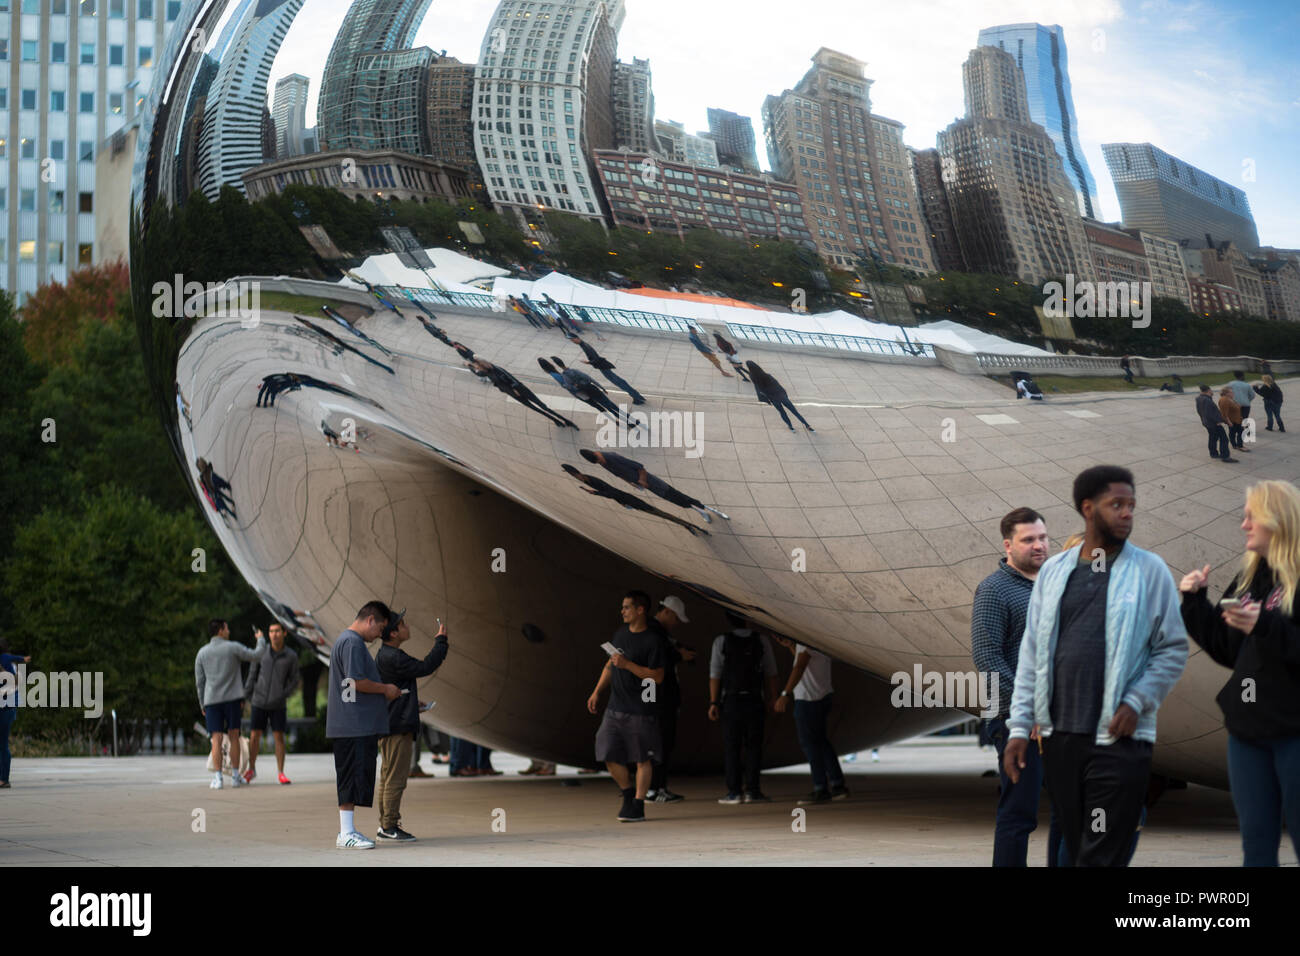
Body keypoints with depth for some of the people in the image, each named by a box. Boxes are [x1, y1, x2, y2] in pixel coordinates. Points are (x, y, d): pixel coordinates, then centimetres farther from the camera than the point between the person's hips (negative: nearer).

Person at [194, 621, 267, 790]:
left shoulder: (202, 653, 4)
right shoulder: (233, 647, -4)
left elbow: (199, 682, 5)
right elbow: (256, 655, -1)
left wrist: (202, 705, 12)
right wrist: (260, 639, 18)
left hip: (211, 700, 1)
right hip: (232, 698, -1)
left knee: (217, 739, 0)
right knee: (234, 736, 9)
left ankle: (217, 778, -7)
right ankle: (235, 776, 9)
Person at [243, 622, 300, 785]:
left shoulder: (291, 656, -3)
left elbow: (294, 682, 1)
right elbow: (252, 676, 5)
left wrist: (282, 696, -12)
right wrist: (245, 697, 1)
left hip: (278, 705, -1)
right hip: (259, 703, 1)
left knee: (279, 737, -2)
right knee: (254, 736, 3)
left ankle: (281, 773, 6)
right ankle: (251, 770, 20)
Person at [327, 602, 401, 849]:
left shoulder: (346, 640, 21)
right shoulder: (352, 643, -13)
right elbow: (356, 682, -21)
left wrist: (385, 691, 19)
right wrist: (386, 689, -9)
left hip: (359, 726, 11)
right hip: (353, 726, -11)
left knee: (352, 780, 12)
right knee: (353, 778, -9)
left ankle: (346, 831, 16)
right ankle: (346, 834, -8)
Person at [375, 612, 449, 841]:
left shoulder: (384, 656, 16)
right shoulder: (392, 658, -17)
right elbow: (424, 668, -17)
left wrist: (412, 704, 19)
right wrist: (441, 641, -8)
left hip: (388, 725, 11)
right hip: (397, 727, -11)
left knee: (388, 776, 13)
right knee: (396, 777, -7)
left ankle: (385, 825, 17)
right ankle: (389, 826, -5)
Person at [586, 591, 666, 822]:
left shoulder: (653, 640, -11)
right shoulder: (620, 633, 10)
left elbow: (657, 676, -15)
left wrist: (628, 665, -21)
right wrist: (597, 692, 14)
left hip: (641, 711, -6)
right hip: (615, 708, 6)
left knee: (642, 759, 1)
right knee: (609, 756, 4)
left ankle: (638, 806, 9)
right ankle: (628, 793, 25)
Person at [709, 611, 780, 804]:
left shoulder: (721, 641, -4)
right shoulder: (762, 641, 0)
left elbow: (715, 675, -6)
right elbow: (770, 673, 3)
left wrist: (714, 703, -3)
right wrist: (773, 697, 13)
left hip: (731, 701, -1)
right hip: (754, 700, 1)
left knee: (731, 747, 2)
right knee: (753, 746, 6)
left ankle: (734, 791, -1)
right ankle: (752, 790, 2)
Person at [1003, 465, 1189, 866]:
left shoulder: (1150, 570, 0)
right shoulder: (1053, 570, 10)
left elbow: (1174, 648, -2)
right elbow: (1032, 652, 9)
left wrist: (1136, 703, -14)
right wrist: (1020, 726, 4)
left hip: (1120, 738, -4)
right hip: (1058, 735, 4)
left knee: (1103, 856, -6)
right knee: (1076, 848, 11)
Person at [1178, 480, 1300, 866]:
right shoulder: (1247, 577, 13)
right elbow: (1226, 651, 16)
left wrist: (1265, 626, -25)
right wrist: (1194, 601, 8)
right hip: (1248, 729, 7)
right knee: (1256, 845, 11)